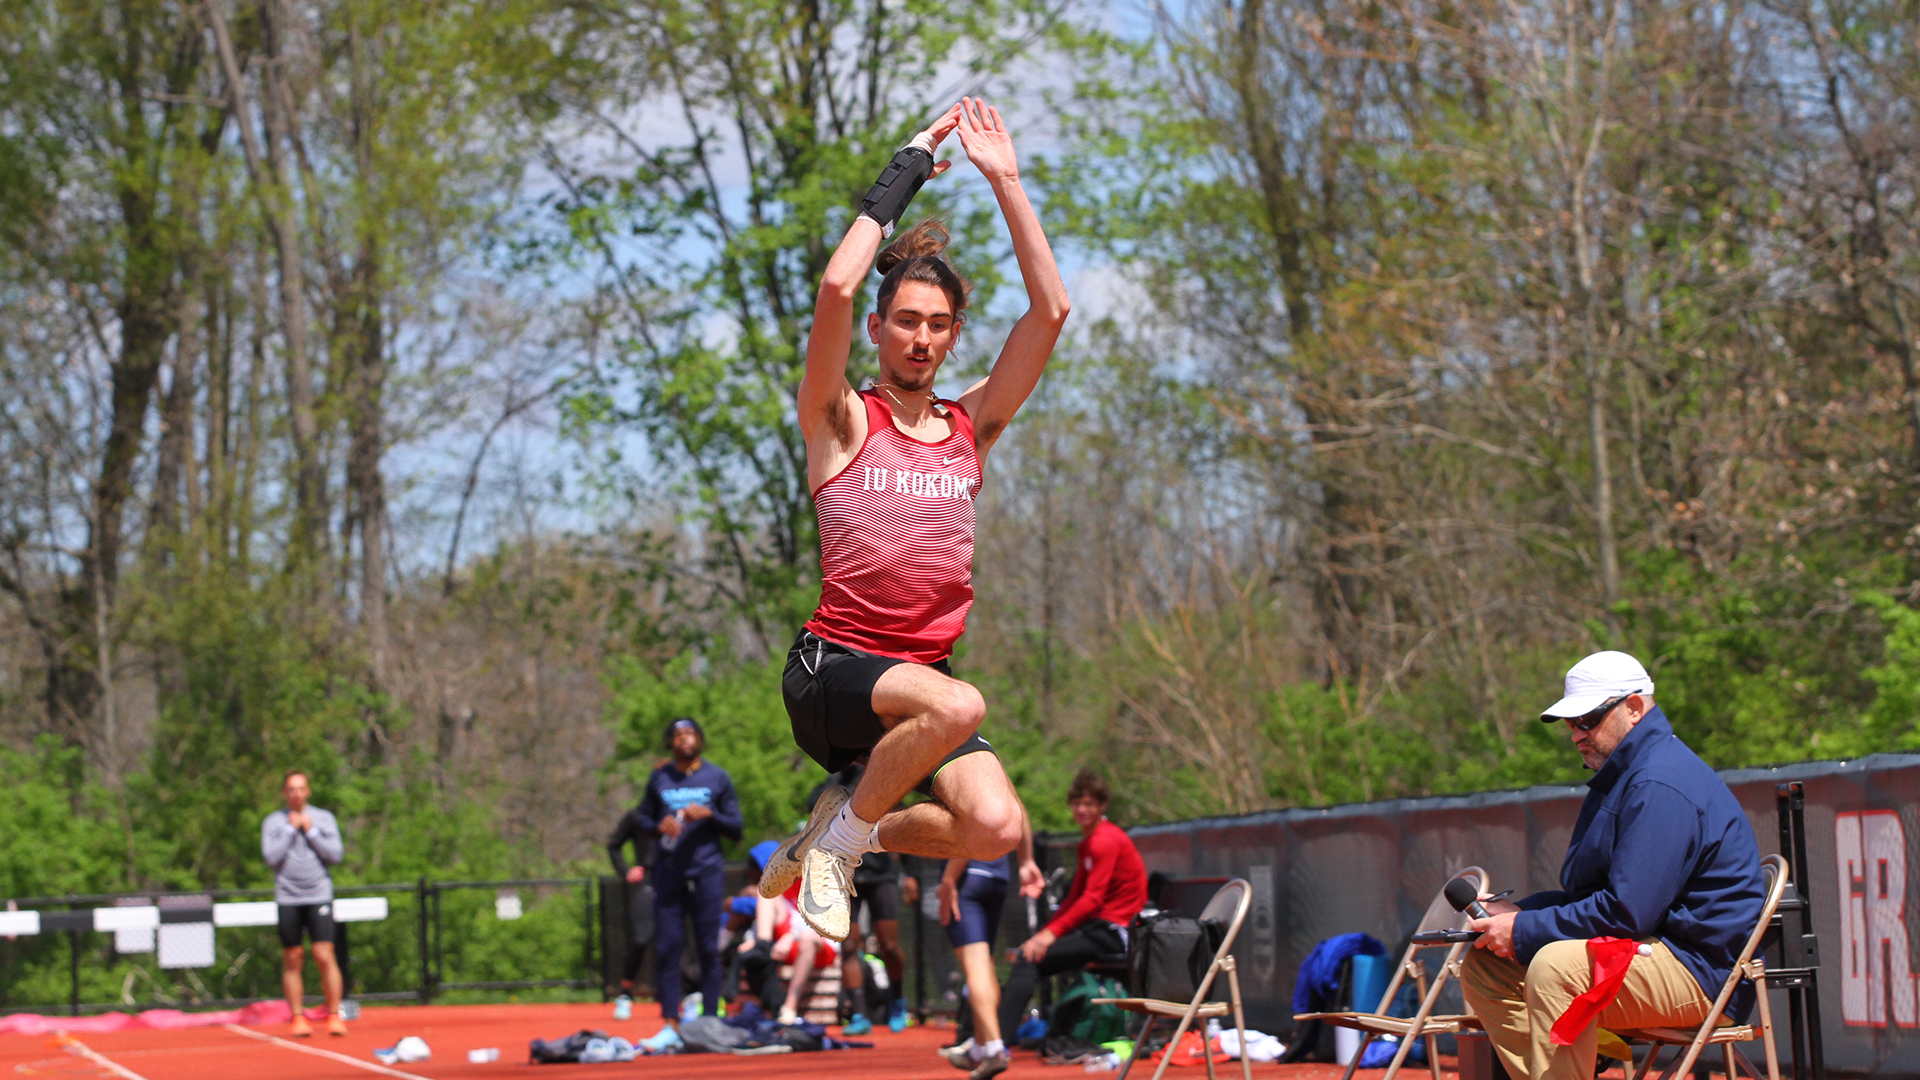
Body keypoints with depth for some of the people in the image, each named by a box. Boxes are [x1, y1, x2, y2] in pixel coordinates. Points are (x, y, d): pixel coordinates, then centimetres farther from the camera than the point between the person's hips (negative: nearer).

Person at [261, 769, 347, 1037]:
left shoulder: (324, 819, 7)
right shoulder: (273, 822, 5)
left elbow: (336, 854, -1)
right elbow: (271, 857, -6)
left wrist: (311, 831, -6)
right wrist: (291, 829, -6)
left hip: (319, 897, 0)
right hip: (287, 899, 1)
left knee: (325, 956, -9)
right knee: (292, 961, 2)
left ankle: (335, 1015, -4)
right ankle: (298, 1018, 8)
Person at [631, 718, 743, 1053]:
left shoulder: (717, 778, 5)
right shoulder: (659, 779, 11)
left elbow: (737, 829, 6)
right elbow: (641, 818, 16)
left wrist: (709, 814, -12)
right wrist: (659, 826, -6)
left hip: (707, 872, -2)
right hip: (667, 872, 2)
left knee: (708, 949, -2)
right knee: (666, 947, -2)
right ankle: (671, 1026, 2)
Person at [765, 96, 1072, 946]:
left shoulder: (971, 427, 13)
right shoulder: (842, 423, 2)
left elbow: (1050, 311, 5)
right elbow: (836, 288, -15)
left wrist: (1005, 182, 3)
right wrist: (904, 174, -6)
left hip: (922, 673, 5)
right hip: (832, 667, -5)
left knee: (996, 828, -20)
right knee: (956, 707, -36)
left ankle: (844, 839, 8)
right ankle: (844, 829, -8)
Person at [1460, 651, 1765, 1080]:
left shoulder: (1661, 786, -17)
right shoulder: (1620, 776, 18)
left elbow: (1628, 912, -24)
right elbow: (1589, 894, 21)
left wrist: (1523, 930, -16)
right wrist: (1515, 913, 4)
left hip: (1702, 973, -11)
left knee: (1556, 965, -34)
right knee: (1483, 966, 5)